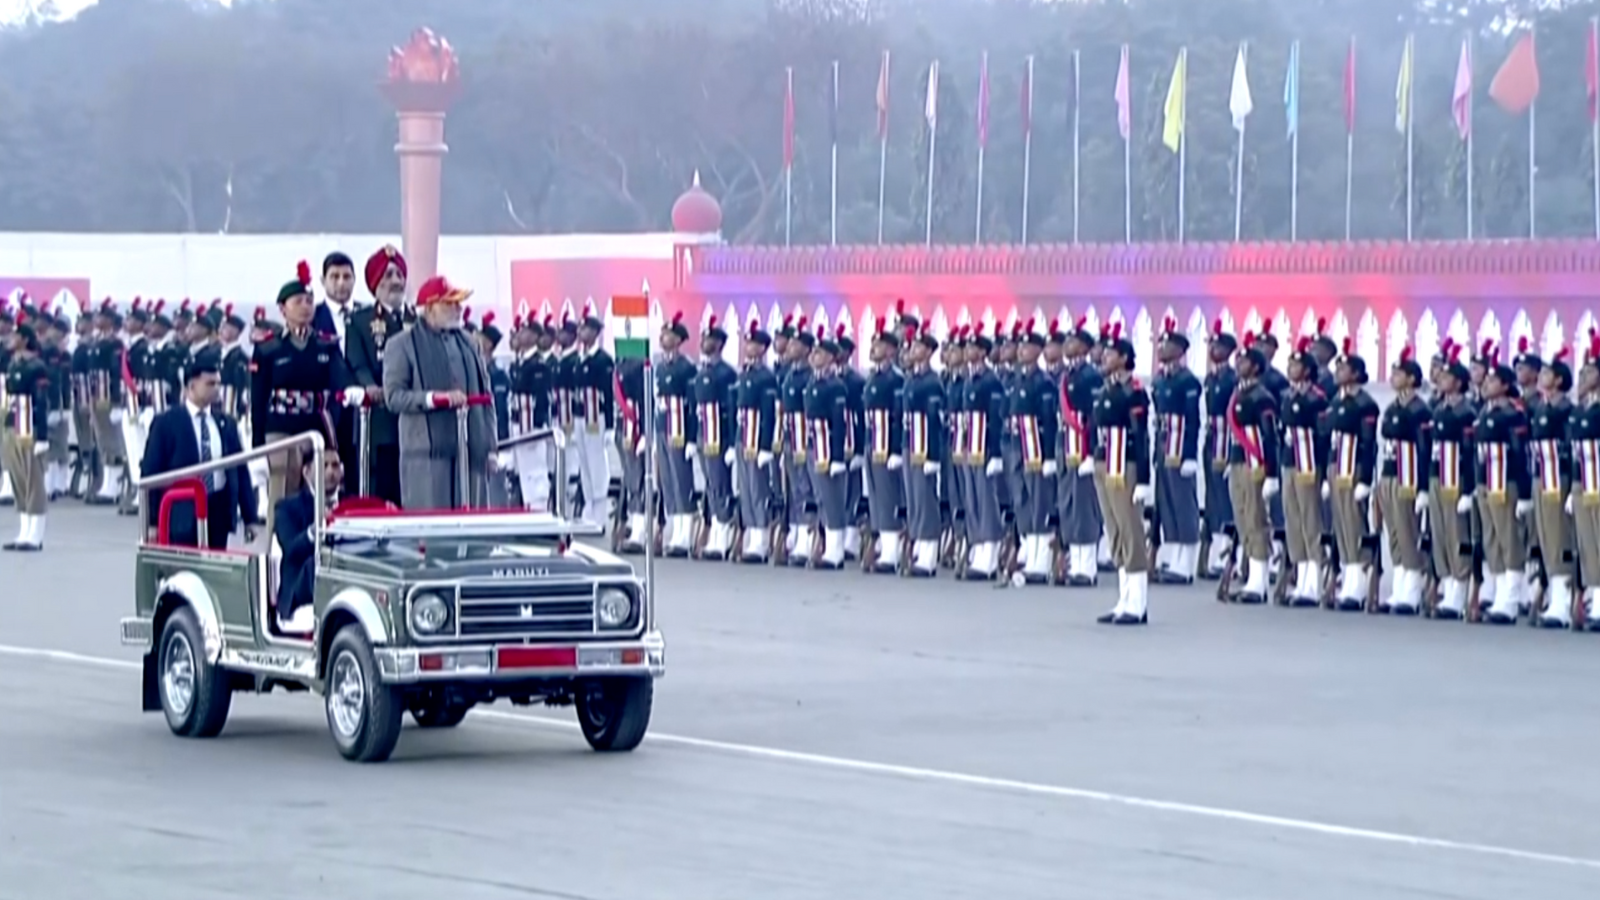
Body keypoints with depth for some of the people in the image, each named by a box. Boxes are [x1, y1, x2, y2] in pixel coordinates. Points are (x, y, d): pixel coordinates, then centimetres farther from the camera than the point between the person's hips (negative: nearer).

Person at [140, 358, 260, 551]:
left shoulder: (226, 424, 11)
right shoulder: (166, 423, -2)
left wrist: (249, 517, 8)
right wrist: (153, 521, -8)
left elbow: (240, 470, 12)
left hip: (220, 512, 4)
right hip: (183, 512, -4)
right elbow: (151, 473, -3)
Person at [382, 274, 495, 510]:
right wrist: (437, 398, -20)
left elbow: (485, 395, 19)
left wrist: (490, 446, 12)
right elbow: (394, 397, -7)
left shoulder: (467, 344, 18)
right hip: (427, 453, -5)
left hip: (471, 451, 5)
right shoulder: (403, 345, 2)